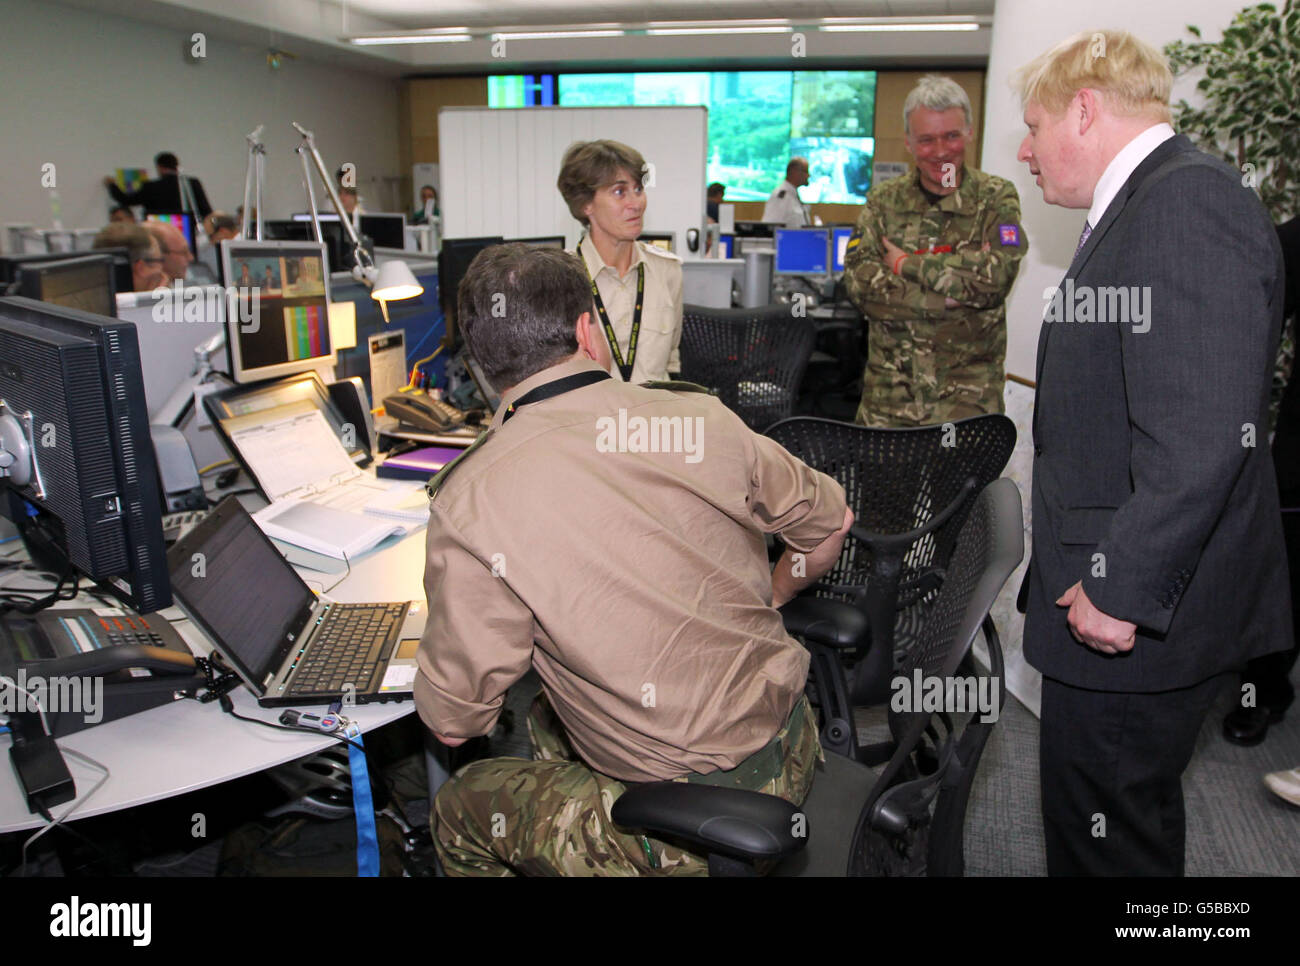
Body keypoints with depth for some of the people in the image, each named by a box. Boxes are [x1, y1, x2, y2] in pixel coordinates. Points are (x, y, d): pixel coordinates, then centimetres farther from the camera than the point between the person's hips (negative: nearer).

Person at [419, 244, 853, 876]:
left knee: (458, 809, 19)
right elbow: (830, 522, 8)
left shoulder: (469, 505, -20)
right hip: (789, 753, 6)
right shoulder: (703, 419, -7)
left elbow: (453, 721, -11)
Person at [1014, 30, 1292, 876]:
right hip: (1113, 589, 10)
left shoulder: (1189, 202, -17)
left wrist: (1123, 590, -21)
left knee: (1106, 831, 4)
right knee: (1113, 813, 23)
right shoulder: (1145, 204, 16)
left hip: (1138, 612, -10)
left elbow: (1201, 436, -26)